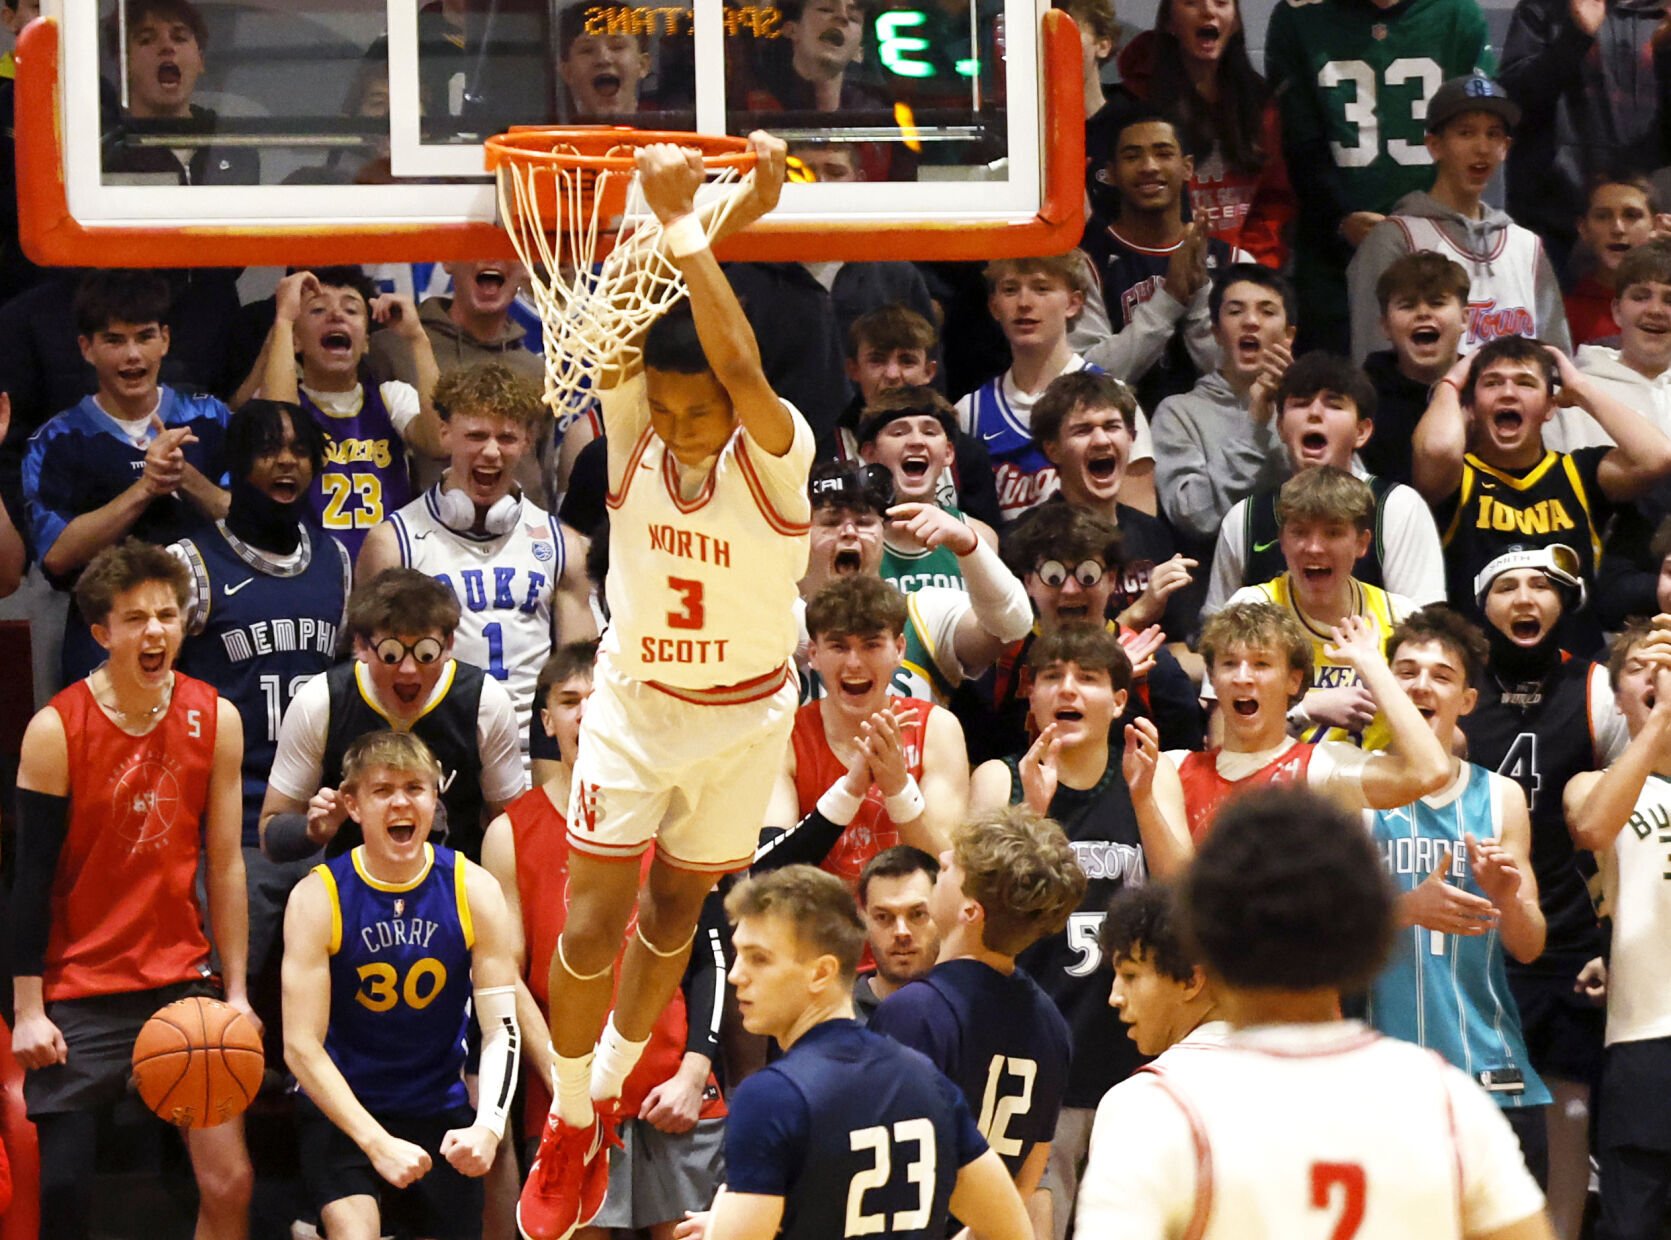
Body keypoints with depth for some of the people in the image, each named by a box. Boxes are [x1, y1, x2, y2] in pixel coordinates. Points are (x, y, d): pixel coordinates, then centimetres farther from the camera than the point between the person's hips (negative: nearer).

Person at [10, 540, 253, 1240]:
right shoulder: (56, 730, -9)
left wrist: (236, 991, 3)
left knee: (229, 1181, -5)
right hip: (79, 993, -2)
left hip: (181, 982, 3)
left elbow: (224, 866, 5)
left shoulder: (214, 721, 0)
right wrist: (28, 1010, -9)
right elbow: (31, 879, -6)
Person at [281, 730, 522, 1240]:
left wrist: (488, 1127, -22)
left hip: (441, 1110, 3)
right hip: (341, 1106, -3)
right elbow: (301, 1046, -13)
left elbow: (501, 1029, -4)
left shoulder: (474, 890, -5)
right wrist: (378, 1142, -22)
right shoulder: (318, 897, -11)